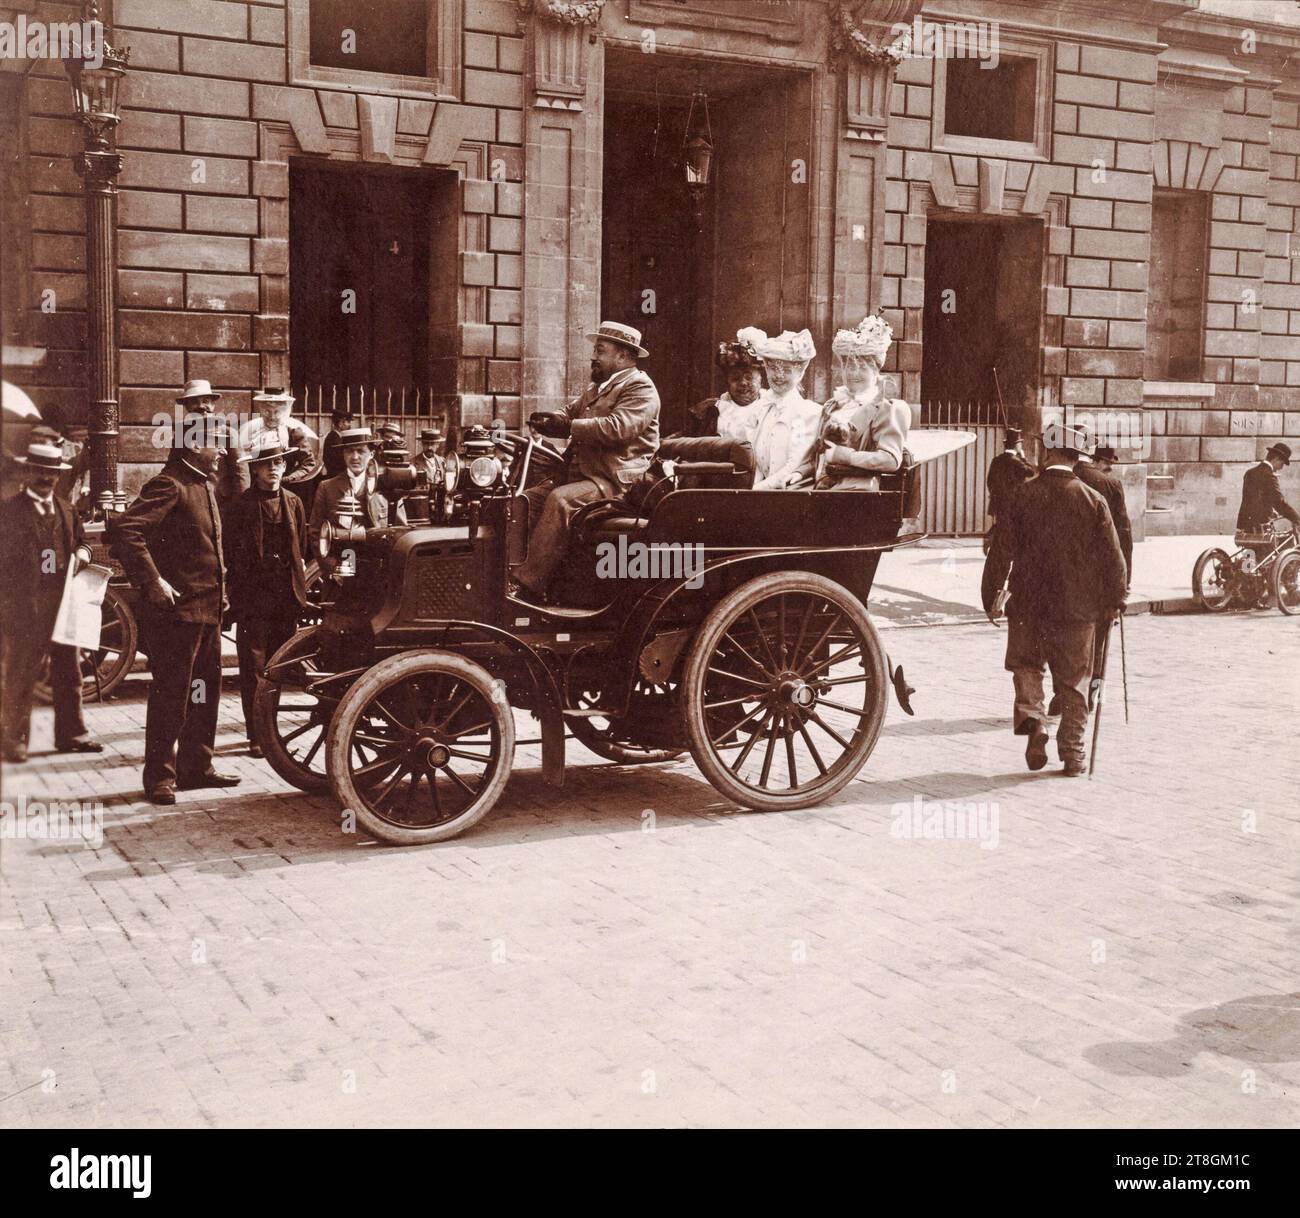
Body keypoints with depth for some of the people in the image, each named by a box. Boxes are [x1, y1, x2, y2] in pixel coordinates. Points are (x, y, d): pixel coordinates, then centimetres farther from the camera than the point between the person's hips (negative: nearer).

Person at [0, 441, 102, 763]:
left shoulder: (65, 509, 15)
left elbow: (80, 541, 23)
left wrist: (81, 553, 0)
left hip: (62, 601, 5)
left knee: (68, 670, 8)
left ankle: (69, 733, 16)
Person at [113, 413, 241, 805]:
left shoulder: (205, 486, 17)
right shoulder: (168, 485, -14)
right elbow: (125, 530, -26)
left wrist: (220, 588, 20)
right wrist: (152, 581, -26)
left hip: (208, 609, 10)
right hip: (176, 609, -10)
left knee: (206, 690, 15)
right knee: (170, 694, -3)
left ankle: (196, 767, 25)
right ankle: (160, 777, 5)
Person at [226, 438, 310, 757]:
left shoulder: (294, 504, 11)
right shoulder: (241, 506, -1)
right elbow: (231, 554, -1)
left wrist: (299, 582, 10)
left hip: (287, 596, 4)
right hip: (253, 596, -4)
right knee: (254, 668, -3)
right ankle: (256, 735, 2)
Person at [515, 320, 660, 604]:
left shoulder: (640, 388, -5)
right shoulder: (595, 388, 26)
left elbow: (617, 428, -20)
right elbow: (570, 413, 20)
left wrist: (569, 427, -22)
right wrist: (548, 420, -4)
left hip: (615, 480, -10)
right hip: (578, 473, 10)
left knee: (559, 500, -32)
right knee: (525, 501, -8)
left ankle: (528, 586, -34)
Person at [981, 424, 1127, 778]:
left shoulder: (1024, 495, -6)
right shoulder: (1093, 500, -3)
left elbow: (1002, 549, -4)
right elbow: (1112, 556, 0)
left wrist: (991, 595, 5)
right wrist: (1113, 600, 12)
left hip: (1029, 602, -1)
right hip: (1078, 605, 1)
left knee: (1026, 667, 16)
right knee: (1074, 682, 10)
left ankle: (1032, 720, -8)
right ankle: (1072, 753, 11)